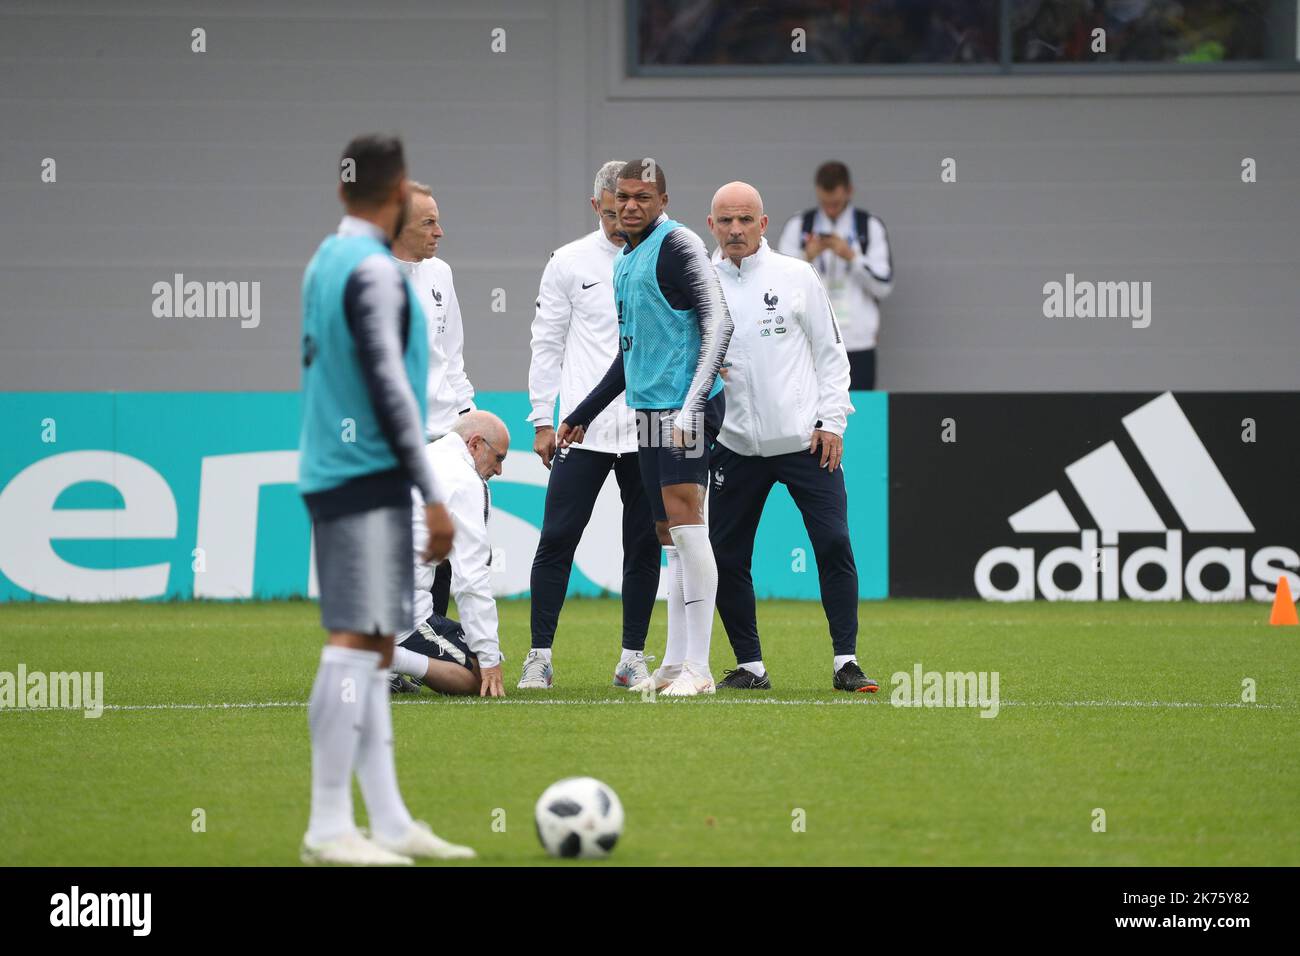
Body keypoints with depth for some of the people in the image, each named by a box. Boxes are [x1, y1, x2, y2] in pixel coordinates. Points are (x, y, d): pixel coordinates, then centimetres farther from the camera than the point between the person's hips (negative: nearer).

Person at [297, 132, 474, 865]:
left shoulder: (324, 264, 15)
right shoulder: (375, 272, -12)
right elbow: (389, 386, -17)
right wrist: (434, 495, -15)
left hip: (333, 476, 9)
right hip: (369, 478, -9)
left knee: (373, 647, 10)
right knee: (356, 643, -10)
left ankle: (390, 822, 11)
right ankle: (329, 826, -13)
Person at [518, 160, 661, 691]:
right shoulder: (568, 263, 3)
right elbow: (547, 344, 7)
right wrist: (542, 419, 3)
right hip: (583, 429, -1)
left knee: (644, 547, 4)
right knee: (556, 541, -5)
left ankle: (633, 658, 12)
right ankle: (540, 656, 2)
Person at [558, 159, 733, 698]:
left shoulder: (677, 245, -9)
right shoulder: (625, 261, 19)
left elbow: (717, 324, -17)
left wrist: (694, 401, -28)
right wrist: (583, 415, 33)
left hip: (684, 406, -9)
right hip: (649, 409, 9)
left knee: (684, 521, -14)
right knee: (670, 536, 8)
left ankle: (698, 668, -15)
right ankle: (675, 663, 10)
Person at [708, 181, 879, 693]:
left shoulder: (796, 277, 3)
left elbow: (830, 352, 6)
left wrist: (831, 420, -3)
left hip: (806, 441, -2)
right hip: (735, 446, 2)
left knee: (833, 544, -10)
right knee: (725, 556, 1)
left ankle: (846, 662, -5)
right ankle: (750, 665, 13)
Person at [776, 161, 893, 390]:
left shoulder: (870, 227, 6)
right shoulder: (798, 227, 7)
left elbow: (884, 286, 0)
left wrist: (851, 256, -12)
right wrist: (807, 257, -13)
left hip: (858, 345, 0)